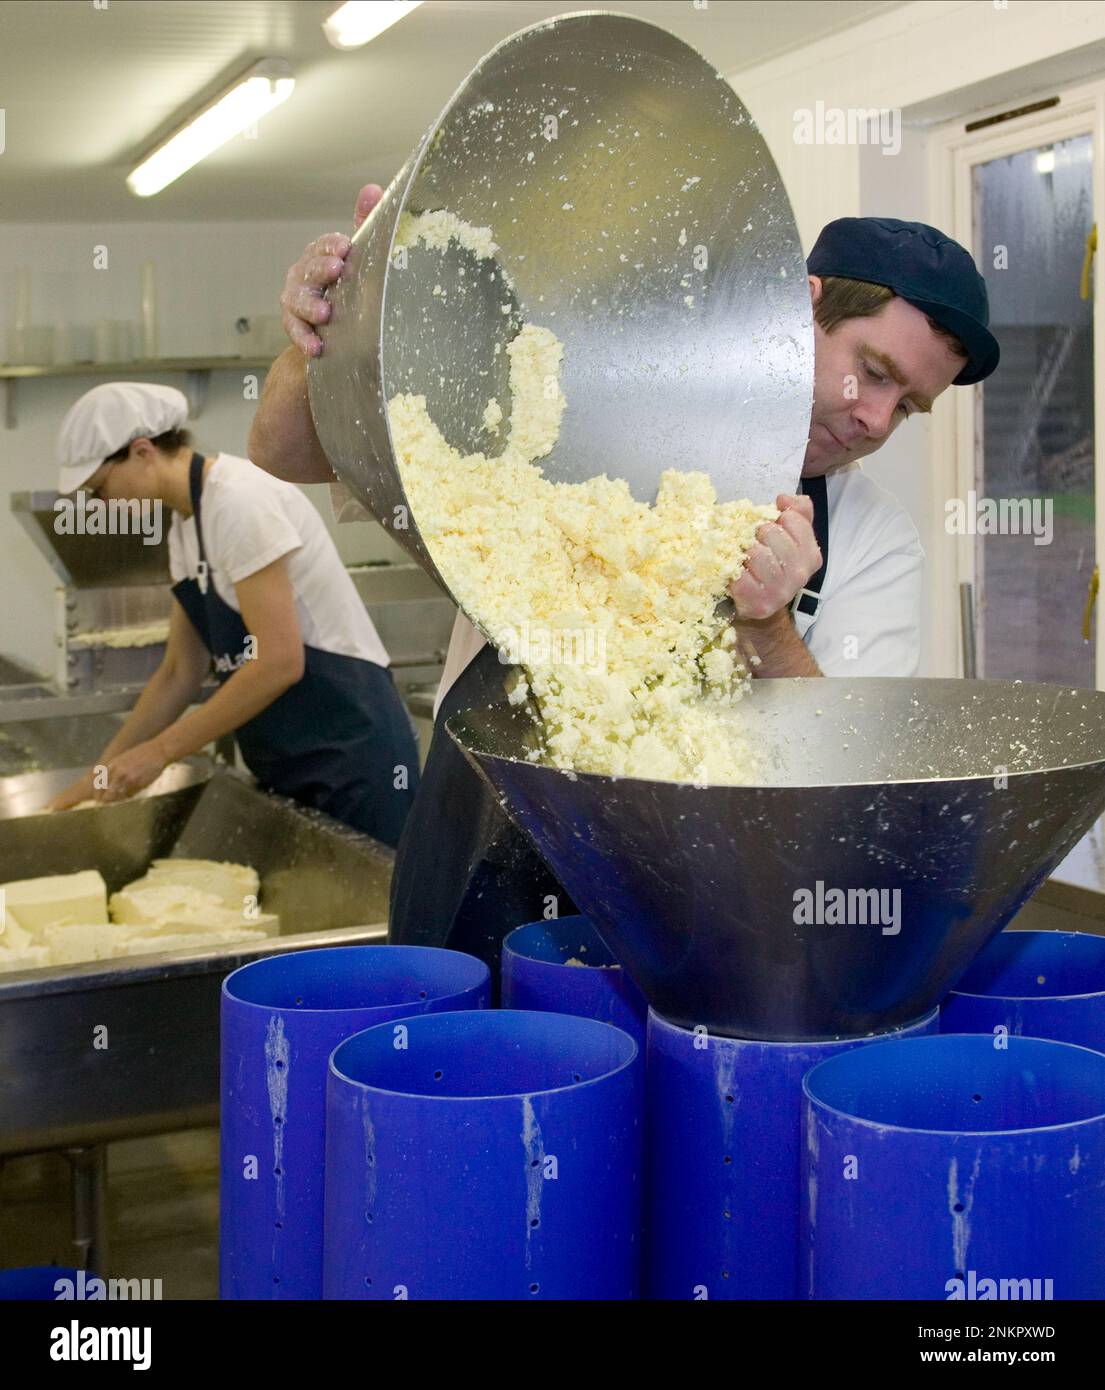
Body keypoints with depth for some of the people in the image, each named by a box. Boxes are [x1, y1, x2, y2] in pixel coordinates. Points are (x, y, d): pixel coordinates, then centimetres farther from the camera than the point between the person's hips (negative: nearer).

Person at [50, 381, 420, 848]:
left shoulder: (238, 501, -17)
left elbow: (280, 662, -23)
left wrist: (161, 750, -16)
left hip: (352, 752, -9)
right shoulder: (186, 526, 10)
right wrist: (100, 776, 12)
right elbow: (181, 673, 16)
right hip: (287, 763, 9)